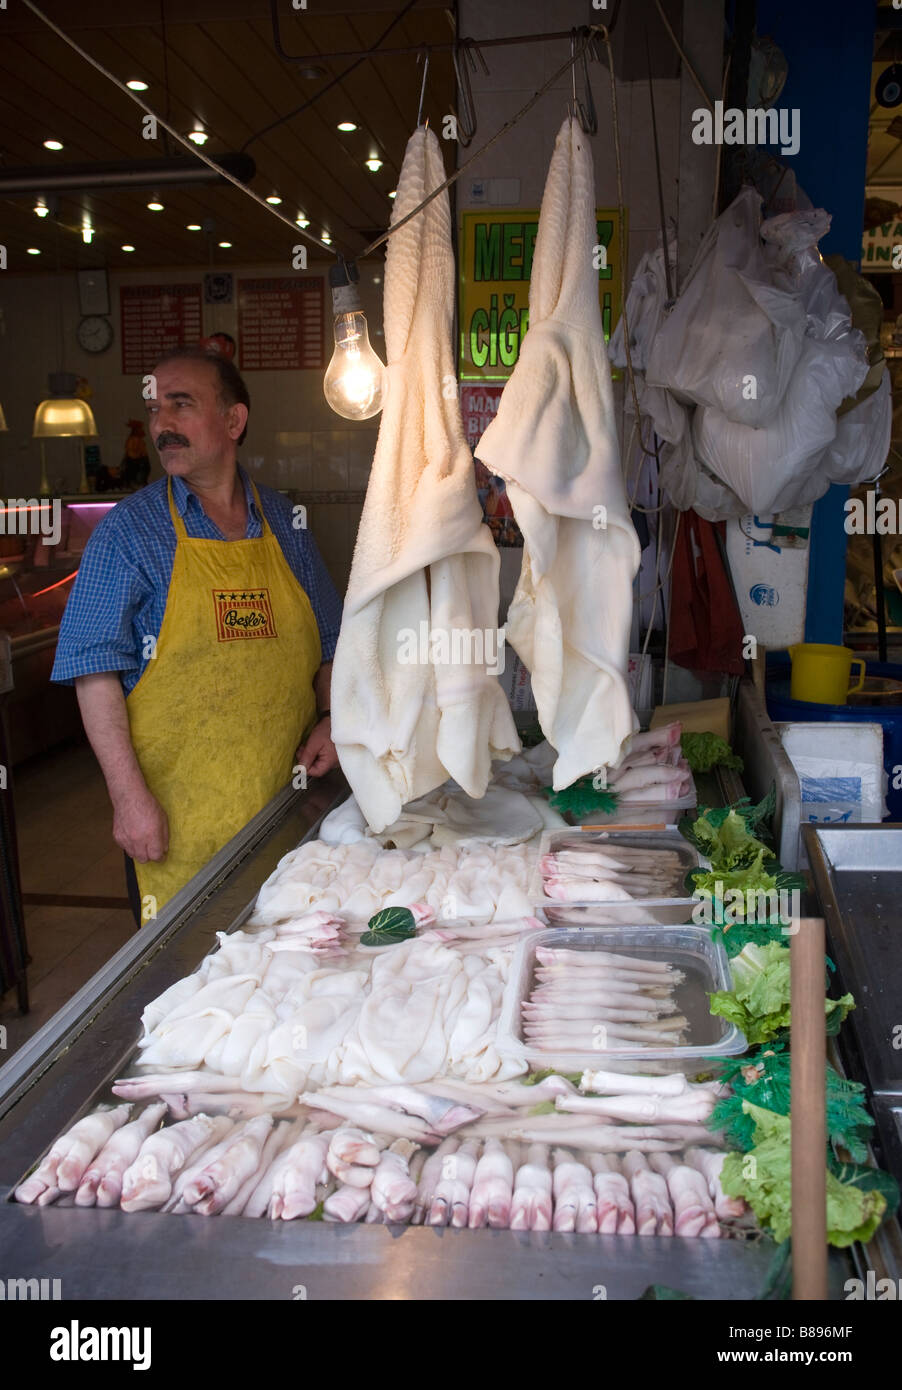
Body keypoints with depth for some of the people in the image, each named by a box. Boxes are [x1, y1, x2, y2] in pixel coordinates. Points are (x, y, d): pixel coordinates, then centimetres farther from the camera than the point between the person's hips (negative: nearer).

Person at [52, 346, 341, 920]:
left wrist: (332, 719, 0)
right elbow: (96, 668, -8)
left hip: (286, 803, 3)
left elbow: (328, 641, 16)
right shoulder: (129, 529, -4)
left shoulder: (285, 522, 7)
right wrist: (129, 795, -15)